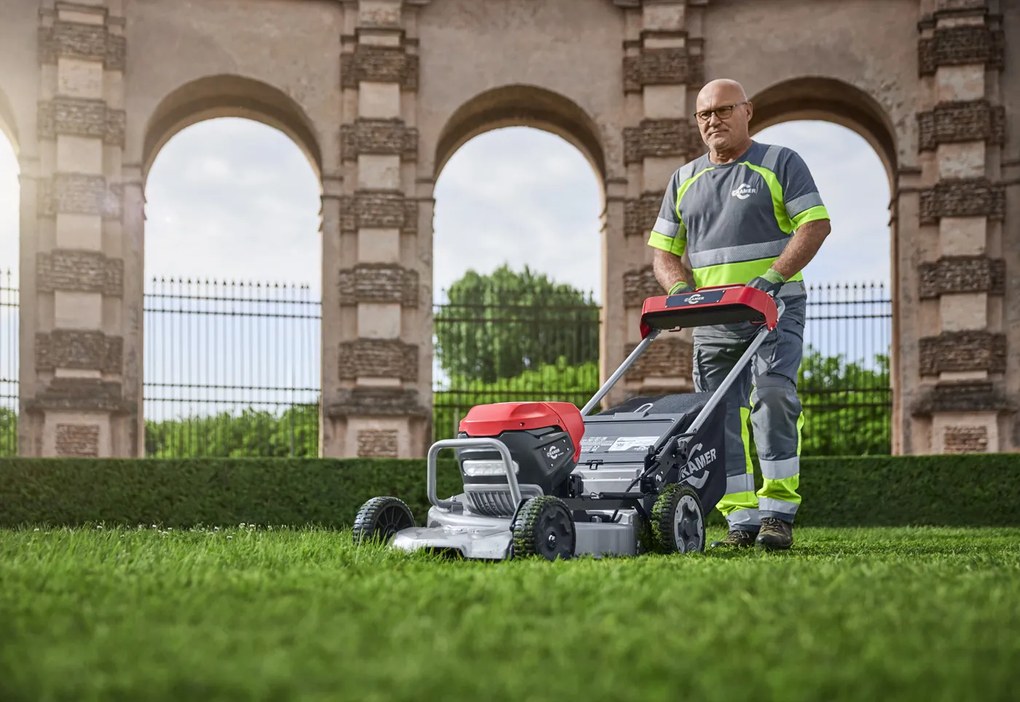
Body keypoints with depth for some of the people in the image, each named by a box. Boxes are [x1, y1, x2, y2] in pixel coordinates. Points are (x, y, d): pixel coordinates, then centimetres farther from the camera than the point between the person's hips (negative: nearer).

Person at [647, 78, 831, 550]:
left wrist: (773, 275, -20)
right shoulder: (684, 180, 17)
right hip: (712, 318, 5)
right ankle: (741, 521, 4)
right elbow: (663, 250, 16)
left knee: (772, 396, -22)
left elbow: (815, 224, -7)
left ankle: (778, 513, -18)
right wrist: (681, 289, -5)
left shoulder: (780, 163, 3)